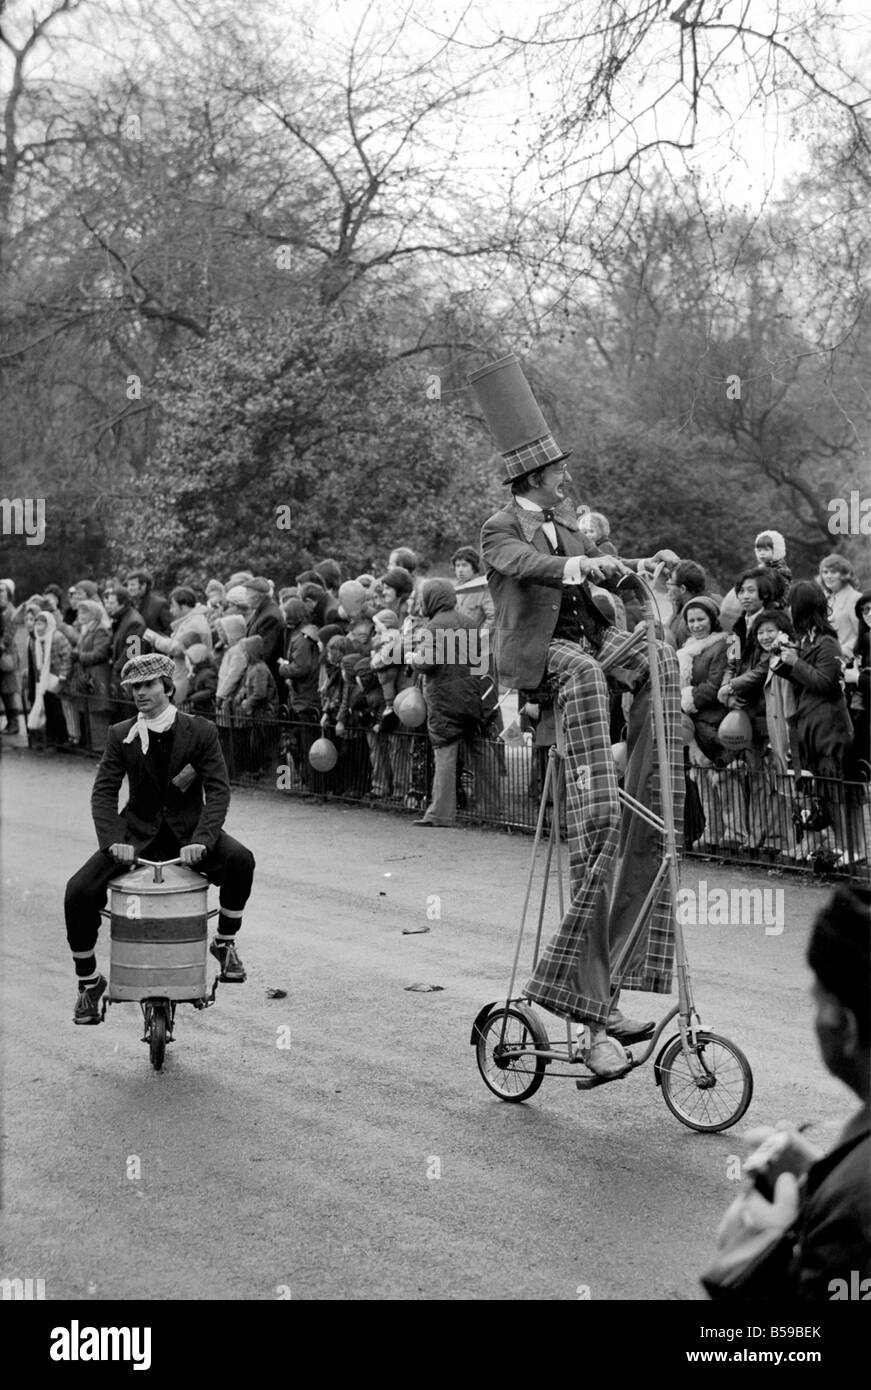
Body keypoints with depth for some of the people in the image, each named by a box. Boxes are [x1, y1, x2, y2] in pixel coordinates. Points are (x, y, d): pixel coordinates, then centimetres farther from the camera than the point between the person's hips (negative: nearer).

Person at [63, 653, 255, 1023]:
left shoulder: (201, 732, -6)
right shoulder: (120, 736, 0)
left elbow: (217, 791, -12)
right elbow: (104, 793, -6)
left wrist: (201, 840, -29)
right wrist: (114, 841, -24)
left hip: (188, 830, -1)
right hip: (137, 833, 2)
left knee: (240, 860, -31)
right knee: (79, 892, -18)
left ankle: (225, 942, -6)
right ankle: (89, 981, 4)